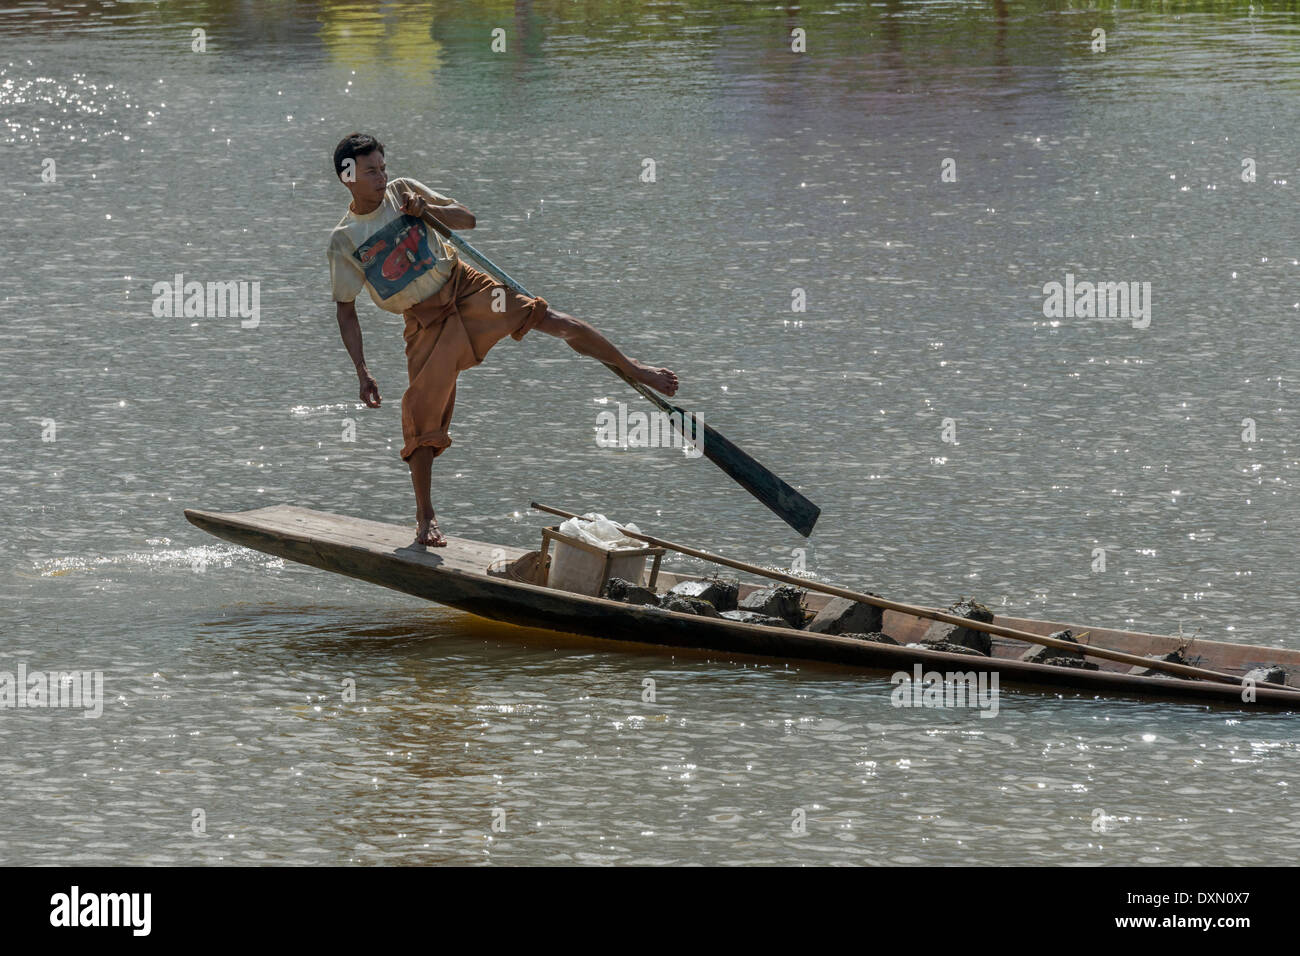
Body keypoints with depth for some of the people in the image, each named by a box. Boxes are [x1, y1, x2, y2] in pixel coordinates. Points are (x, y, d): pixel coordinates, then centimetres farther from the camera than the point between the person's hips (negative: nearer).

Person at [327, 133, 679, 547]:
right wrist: (362, 372, -10)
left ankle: (633, 369, -4)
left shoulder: (403, 191, -1)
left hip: (463, 288, 1)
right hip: (425, 322, -1)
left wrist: (426, 210, -18)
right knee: (421, 420, -7)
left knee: (553, 320, -15)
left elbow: (467, 220, 2)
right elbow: (345, 310, -2)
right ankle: (425, 519, 6)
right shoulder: (344, 240, -6)